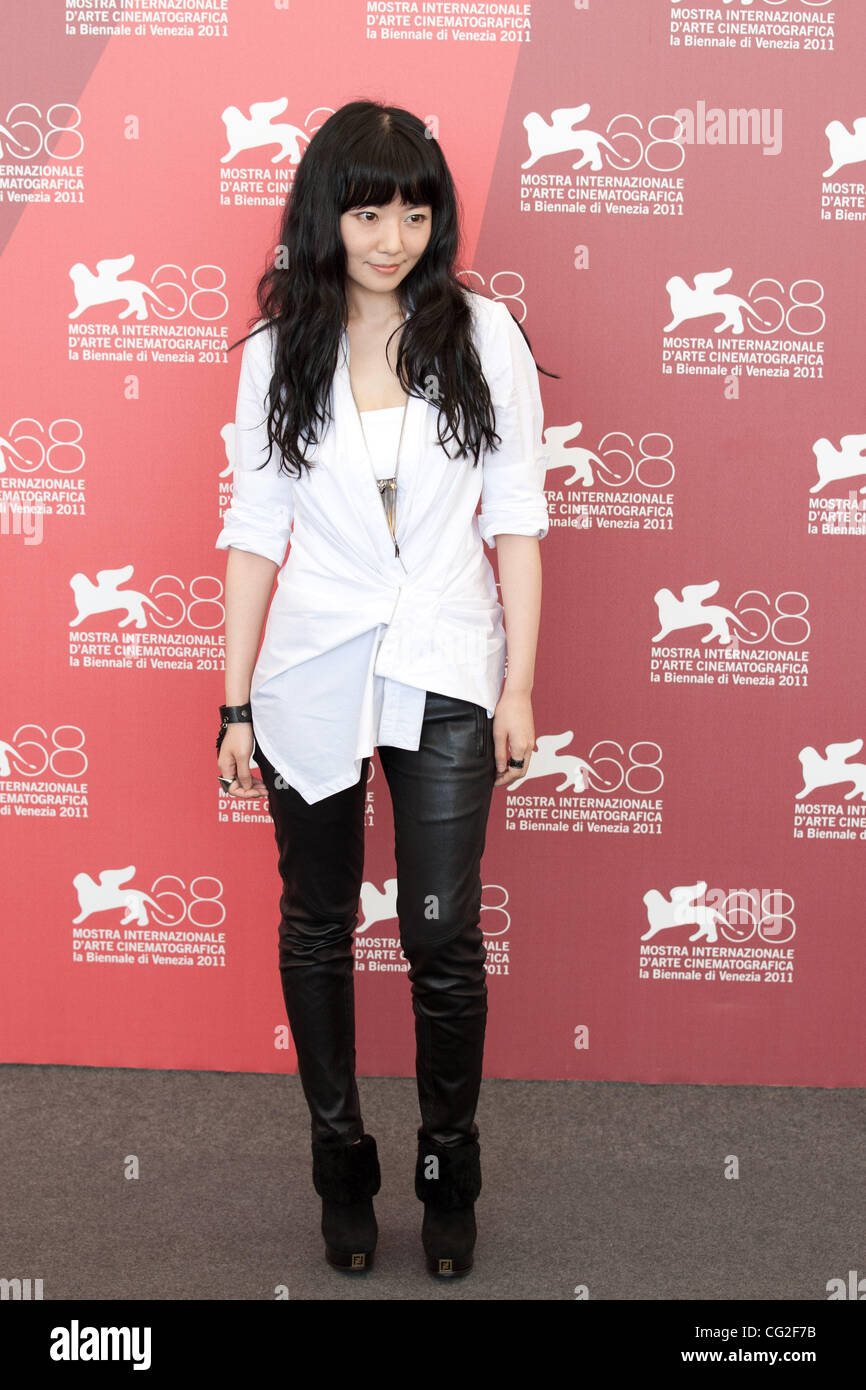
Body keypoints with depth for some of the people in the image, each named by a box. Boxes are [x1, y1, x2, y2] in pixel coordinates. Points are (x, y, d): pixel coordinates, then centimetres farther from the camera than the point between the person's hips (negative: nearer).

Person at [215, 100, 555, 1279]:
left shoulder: (484, 336, -1)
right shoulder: (279, 353, 1)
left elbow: (515, 518, 1)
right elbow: (256, 531, 3)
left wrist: (520, 686, -3)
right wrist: (236, 706, 1)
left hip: (444, 675, -1)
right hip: (312, 678, 1)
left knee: (442, 932, -2)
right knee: (318, 926, 10)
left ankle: (449, 1167, 21)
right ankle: (342, 1162, 29)